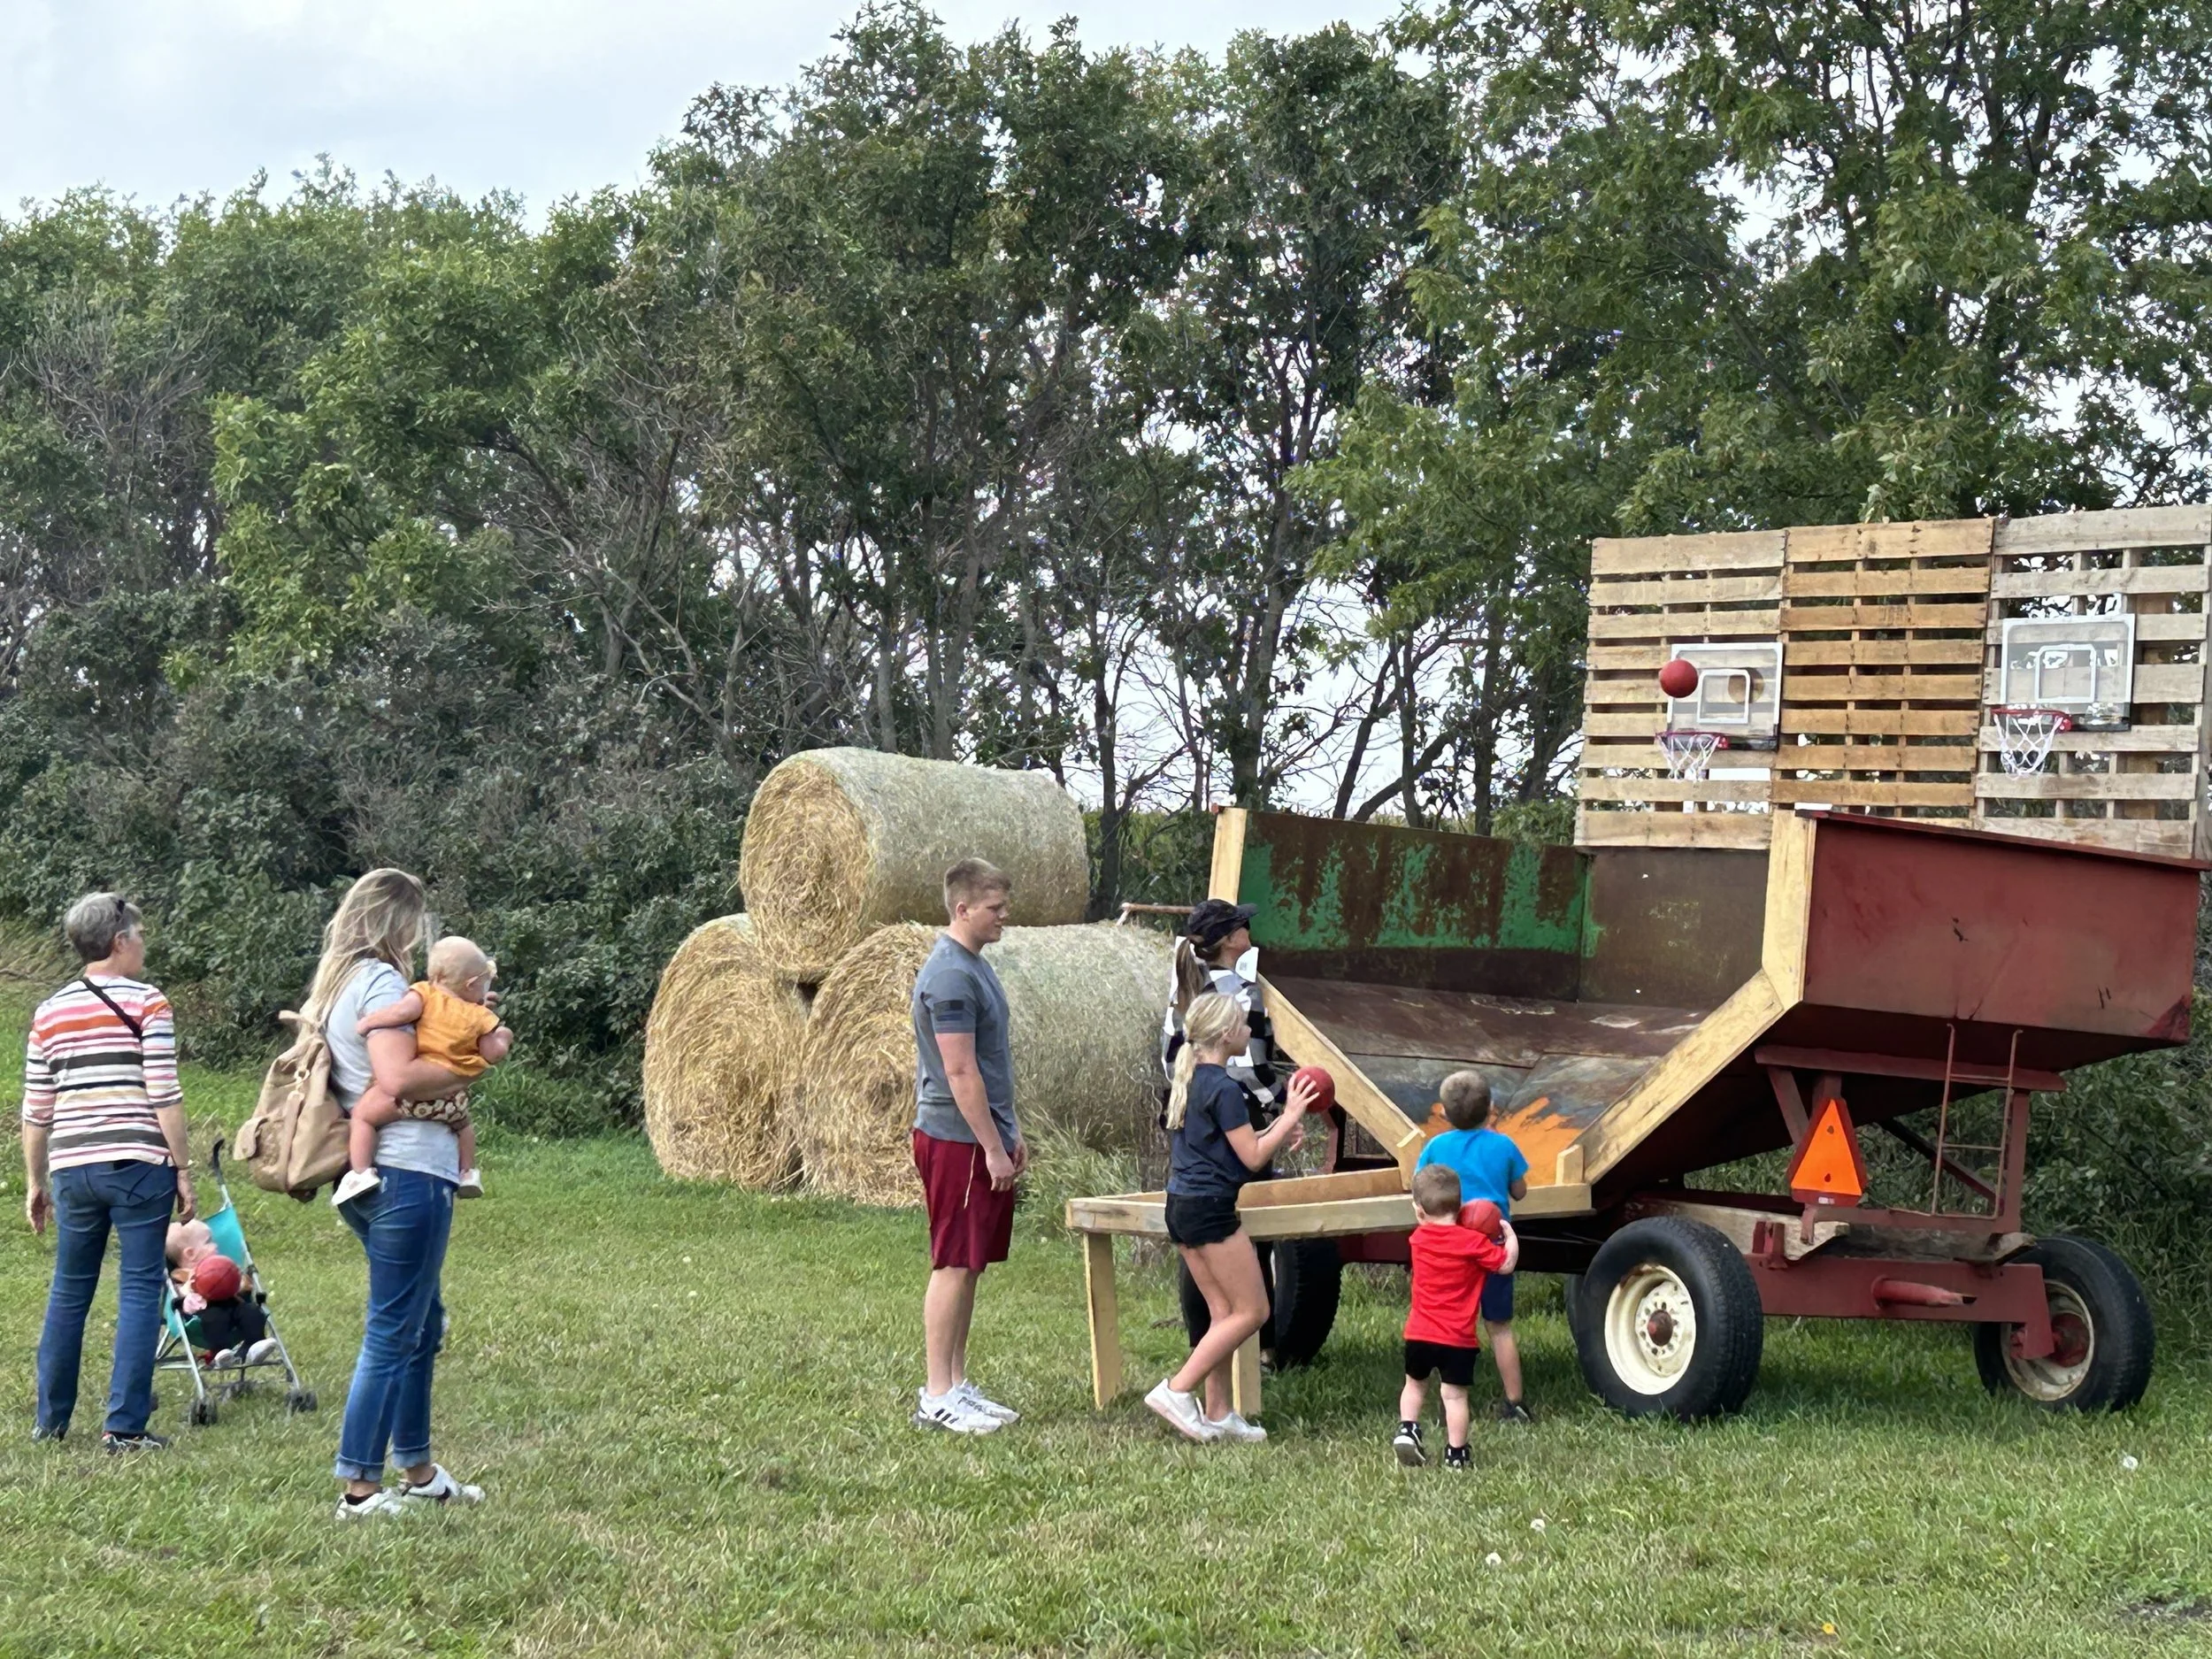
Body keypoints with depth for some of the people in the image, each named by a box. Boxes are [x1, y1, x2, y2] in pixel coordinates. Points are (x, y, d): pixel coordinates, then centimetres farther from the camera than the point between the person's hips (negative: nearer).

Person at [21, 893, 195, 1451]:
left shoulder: (49, 1012, 10)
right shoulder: (147, 1003, -4)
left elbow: (36, 1111, 11)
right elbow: (164, 1097, -9)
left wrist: (35, 1183, 18)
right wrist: (183, 1169, -3)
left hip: (73, 1169, 5)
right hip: (139, 1166, -4)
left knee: (68, 1291, 15)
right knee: (139, 1290, 1)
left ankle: (50, 1420, 21)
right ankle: (125, 1426, -1)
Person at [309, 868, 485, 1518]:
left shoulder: (333, 983, 15)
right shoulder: (380, 981, -13)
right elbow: (397, 1078, -23)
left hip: (365, 1177, 10)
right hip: (406, 1172, -10)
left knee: (423, 1322, 20)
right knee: (392, 1333, -5)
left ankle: (418, 1471, 28)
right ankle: (359, 1489, -2)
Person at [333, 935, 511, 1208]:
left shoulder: (425, 993, 0)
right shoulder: (480, 1017, 6)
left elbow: (403, 1011, -19)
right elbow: (492, 1055, 6)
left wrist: (368, 1021, -7)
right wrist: (503, 1040, 26)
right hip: (453, 1100, 4)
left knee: (362, 1114, 6)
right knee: (463, 1124, 36)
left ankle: (360, 1172, -7)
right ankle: (468, 1172, 33)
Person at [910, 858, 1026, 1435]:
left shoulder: (975, 966, 14)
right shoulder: (950, 976, -18)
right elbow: (959, 1072, -20)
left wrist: (1010, 1133, 21)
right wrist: (993, 1149, -18)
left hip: (984, 1137, 10)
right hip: (958, 1142, -10)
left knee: (969, 1267, 12)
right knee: (954, 1266, -6)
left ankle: (957, 1384, 18)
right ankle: (937, 1397, -1)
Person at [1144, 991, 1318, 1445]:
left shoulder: (1190, 1080, 13)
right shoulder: (1224, 1088, -15)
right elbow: (1252, 1157, -13)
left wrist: (1280, 1133, 13)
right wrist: (1290, 1116, -5)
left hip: (1182, 1205, 9)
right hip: (1211, 1209, -9)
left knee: (1224, 1313, 12)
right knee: (1251, 1310, -2)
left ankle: (1216, 1414, 12)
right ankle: (1177, 1391, -6)